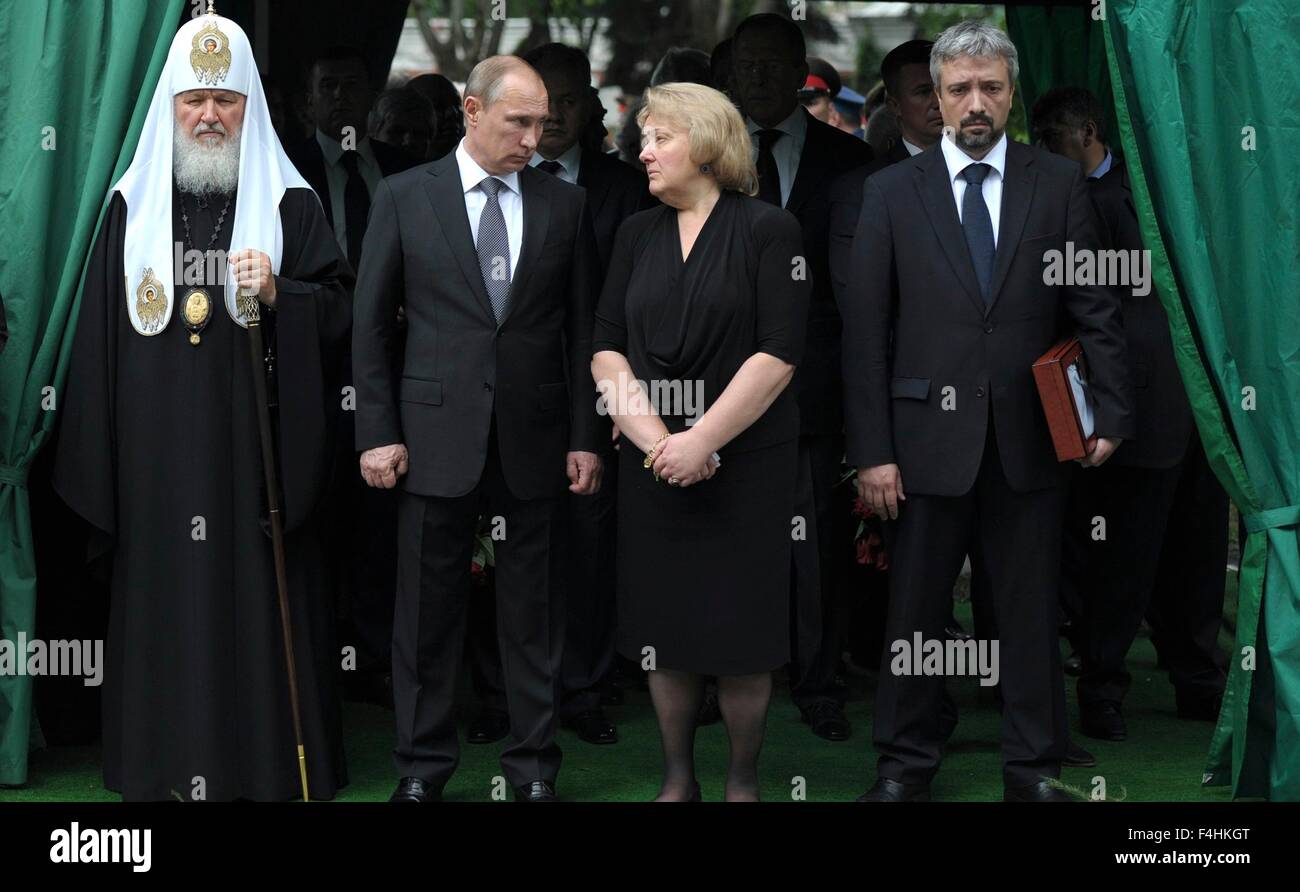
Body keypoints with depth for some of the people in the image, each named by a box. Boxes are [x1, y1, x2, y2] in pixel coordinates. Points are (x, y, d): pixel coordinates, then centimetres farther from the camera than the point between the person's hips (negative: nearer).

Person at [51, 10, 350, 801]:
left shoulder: (291, 203, 4)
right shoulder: (133, 204, 9)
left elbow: (340, 311, 3)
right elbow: (100, 334, 8)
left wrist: (279, 296, -17)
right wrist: (98, 465, 4)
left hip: (256, 452, -2)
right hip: (156, 459, 2)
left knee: (258, 604, -1)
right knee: (165, 606, 3)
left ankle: (271, 764, 7)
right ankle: (168, 768, 11)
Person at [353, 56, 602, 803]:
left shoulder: (565, 204, 5)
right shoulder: (405, 197, 1)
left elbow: (583, 327, 6)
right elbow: (372, 323, 3)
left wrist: (585, 437, 2)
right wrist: (378, 432, -3)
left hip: (535, 437, 1)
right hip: (438, 433, -1)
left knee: (535, 611, 7)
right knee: (430, 608, 5)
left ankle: (535, 763, 17)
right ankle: (424, 762, 16)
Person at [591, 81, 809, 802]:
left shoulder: (769, 230, -3)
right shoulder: (638, 234, 10)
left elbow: (778, 354, -11)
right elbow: (606, 349, 4)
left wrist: (703, 440, -17)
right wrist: (653, 438, -11)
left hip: (746, 465, -4)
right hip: (654, 466, 4)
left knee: (739, 632, 1)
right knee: (663, 631, 7)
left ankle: (743, 780, 14)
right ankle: (676, 778, 19)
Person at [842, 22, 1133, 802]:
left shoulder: (1059, 184, 4)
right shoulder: (893, 192, 2)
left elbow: (1096, 309, 4)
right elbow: (867, 330, 0)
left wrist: (1113, 411, -7)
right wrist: (873, 450, -5)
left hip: (1028, 441, 1)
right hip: (929, 438, 0)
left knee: (1032, 612, 7)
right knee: (917, 612, 7)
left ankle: (1033, 766, 17)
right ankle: (907, 761, 19)